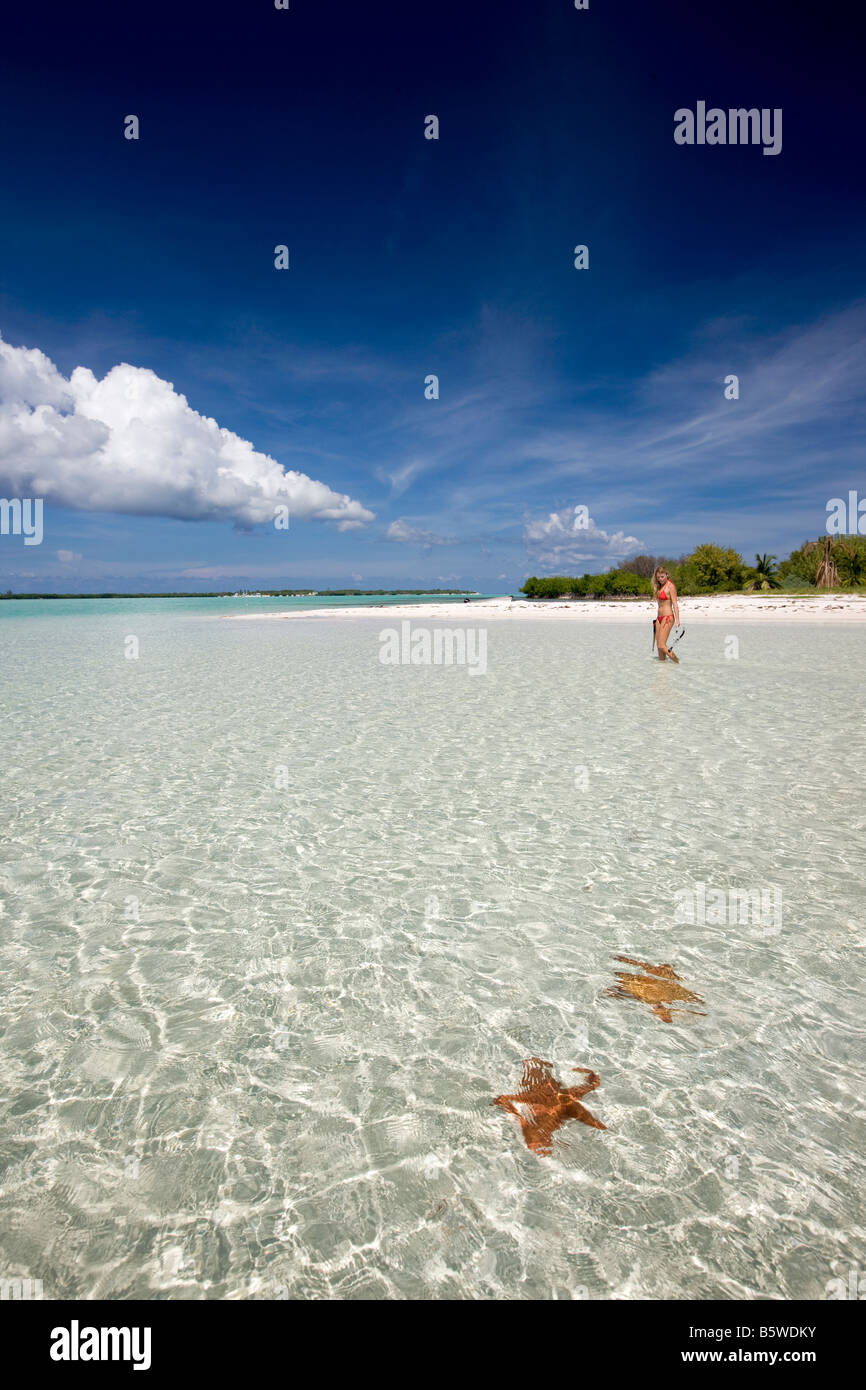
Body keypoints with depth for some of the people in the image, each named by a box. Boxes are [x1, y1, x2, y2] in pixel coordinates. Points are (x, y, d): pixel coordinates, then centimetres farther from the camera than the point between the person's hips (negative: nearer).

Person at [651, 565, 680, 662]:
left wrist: (677, 620, -20)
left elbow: (675, 603, -14)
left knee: (662, 645, -13)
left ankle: (677, 662, -3)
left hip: (667, 617, -8)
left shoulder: (670, 586, -9)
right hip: (659, 618, 8)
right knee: (659, 646, 7)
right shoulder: (659, 586, 14)